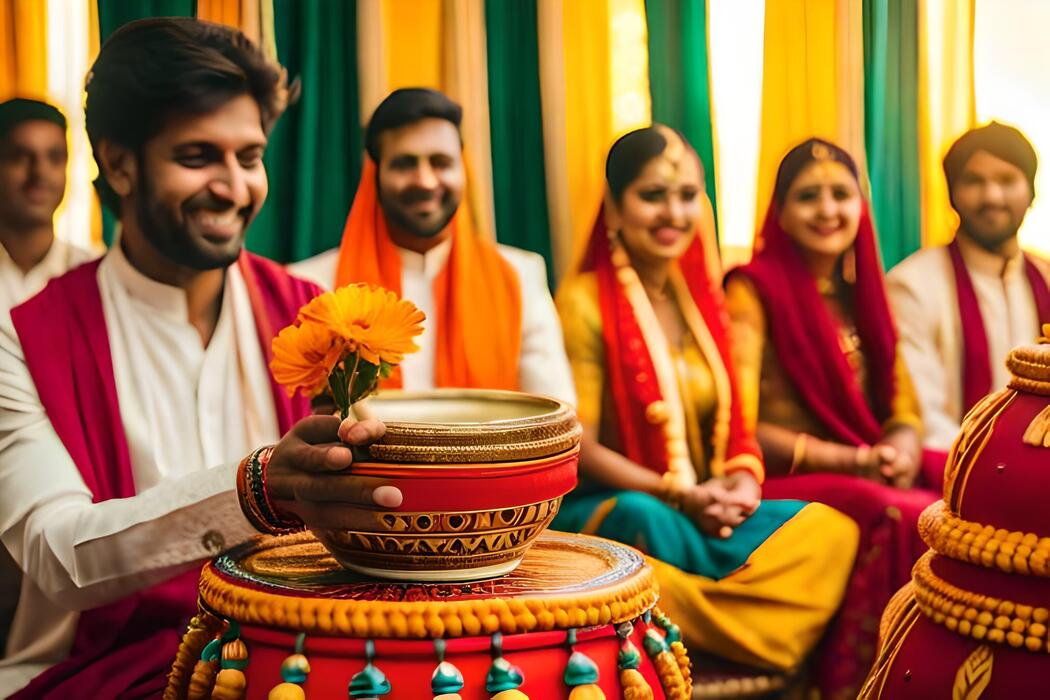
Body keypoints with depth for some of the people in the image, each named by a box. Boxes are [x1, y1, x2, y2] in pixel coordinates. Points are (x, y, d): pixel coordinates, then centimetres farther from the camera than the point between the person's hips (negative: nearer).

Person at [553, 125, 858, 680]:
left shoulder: (703, 299, 14)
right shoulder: (584, 300, -5)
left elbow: (732, 424, 15)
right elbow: (581, 447, -9)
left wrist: (742, 481, -7)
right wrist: (680, 495, -17)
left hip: (709, 514, 6)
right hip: (605, 510, -5)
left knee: (830, 528, -21)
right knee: (645, 519, -40)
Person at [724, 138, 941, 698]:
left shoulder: (862, 292, 16)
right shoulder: (752, 292, -3)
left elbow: (903, 408, 16)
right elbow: (740, 429, -9)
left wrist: (901, 449, -8)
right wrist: (856, 460, -14)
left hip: (873, 475, 6)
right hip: (783, 483, -6)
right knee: (900, 518, -32)